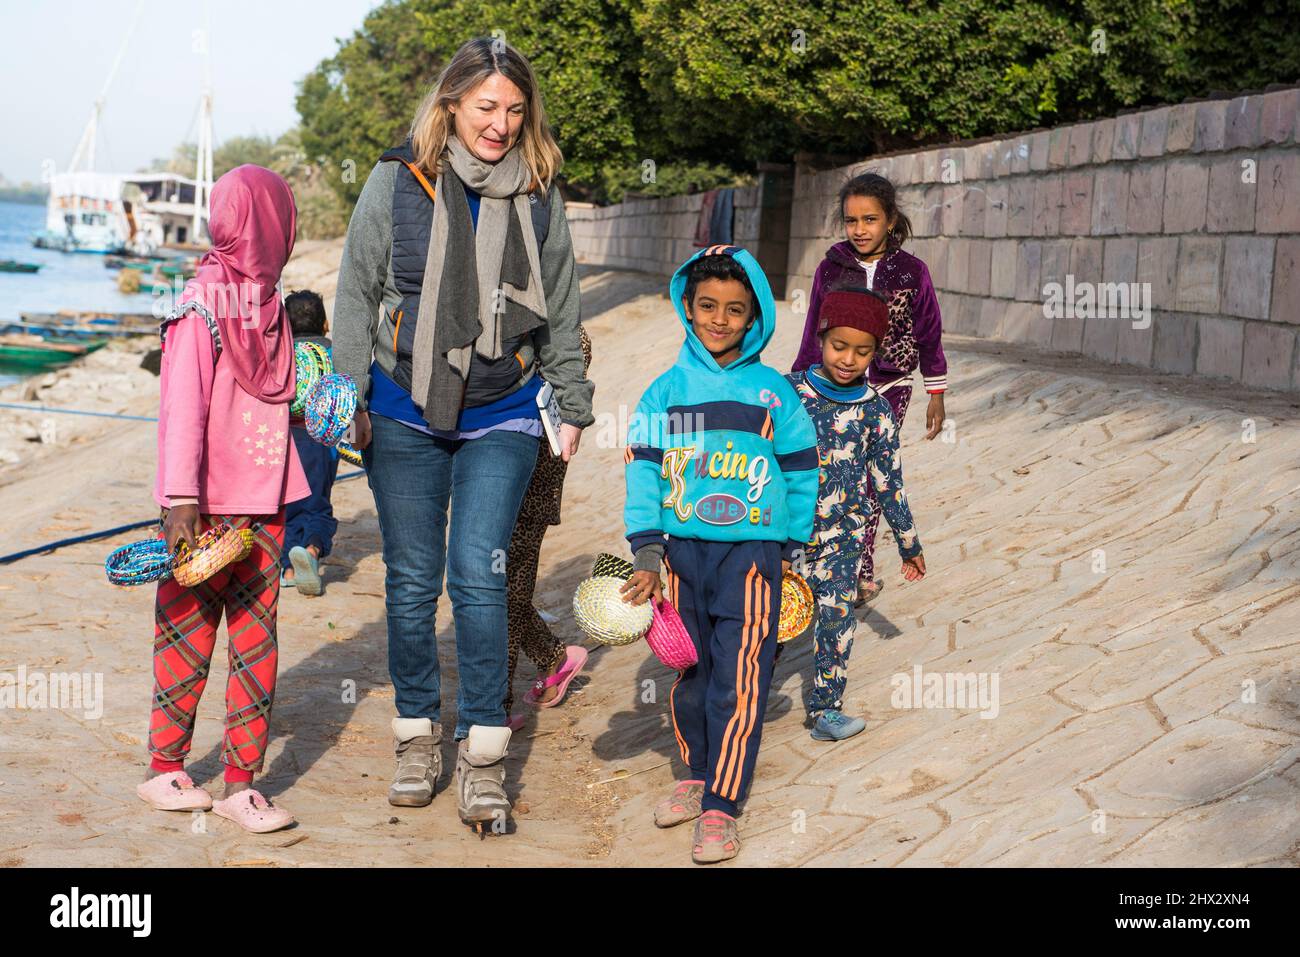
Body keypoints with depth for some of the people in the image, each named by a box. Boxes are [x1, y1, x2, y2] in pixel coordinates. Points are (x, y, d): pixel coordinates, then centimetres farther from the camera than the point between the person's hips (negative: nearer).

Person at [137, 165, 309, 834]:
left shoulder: (266, 302, 12)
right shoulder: (202, 305, -12)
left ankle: (241, 780, 12)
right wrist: (180, 498, -20)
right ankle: (165, 769, 20)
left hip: (262, 501, 7)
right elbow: (182, 407, -16)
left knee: (256, 639, 6)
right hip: (207, 504, -7)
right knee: (189, 636, 5)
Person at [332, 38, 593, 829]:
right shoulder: (398, 181, -2)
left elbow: (562, 312, 12)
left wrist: (574, 406, 14)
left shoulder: (541, 194, 3)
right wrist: (348, 398, -2)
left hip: (502, 418, 0)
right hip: (404, 414, 0)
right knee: (412, 580, 6)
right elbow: (357, 294, 2)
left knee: (479, 576, -9)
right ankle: (419, 739, 22)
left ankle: (486, 758, 0)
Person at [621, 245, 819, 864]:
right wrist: (647, 555, -6)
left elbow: (801, 471, 9)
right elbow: (643, 470, 0)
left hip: (751, 554, -2)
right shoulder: (666, 391, 3)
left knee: (737, 684, -5)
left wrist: (789, 549, 10)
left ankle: (721, 807, 2)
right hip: (682, 551, 2)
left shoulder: (774, 391, 2)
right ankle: (697, 776, 31)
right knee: (689, 676, 13)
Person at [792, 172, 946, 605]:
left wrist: (936, 395, 6)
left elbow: (929, 334, 4)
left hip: (890, 390, 0)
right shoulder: (830, 270, -1)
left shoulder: (911, 271, -3)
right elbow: (814, 336, 7)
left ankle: (860, 569, 16)